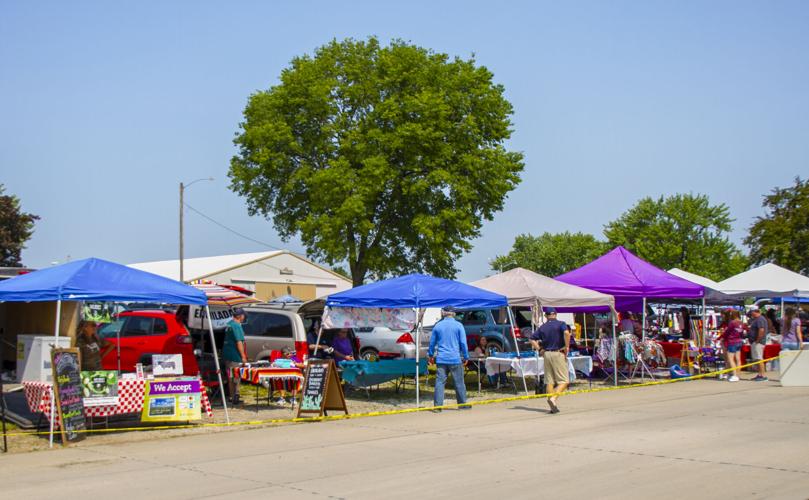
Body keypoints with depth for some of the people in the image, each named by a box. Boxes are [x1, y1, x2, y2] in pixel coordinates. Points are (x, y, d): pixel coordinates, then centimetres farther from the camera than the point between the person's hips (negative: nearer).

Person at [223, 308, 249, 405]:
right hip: (235, 355, -9)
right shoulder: (237, 326, -17)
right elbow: (239, 342, -20)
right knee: (236, 376, -2)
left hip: (227, 354, 9)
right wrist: (243, 356, -17)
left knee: (230, 376, 14)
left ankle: (232, 396, 20)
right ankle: (235, 396, -1)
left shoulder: (228, 324, 12)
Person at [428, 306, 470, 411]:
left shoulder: (437, 326, 6)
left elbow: (432, 342, 15)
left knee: (440, 382, 1)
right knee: (459, 382, 8)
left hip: (441, 359, 2)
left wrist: (430, 355, 29)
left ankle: (438, 405, -3)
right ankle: (462, 404, 17)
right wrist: (466, 357, 6)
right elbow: (463, 343, -3)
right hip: (455, 359, -2)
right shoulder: (458, 325, -2)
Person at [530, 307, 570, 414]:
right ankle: (553, 398, -22)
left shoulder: (542, 327, 10)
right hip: (558, 353, -4)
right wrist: (567, 347, -13)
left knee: (549, 381, 8)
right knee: (564, 381, -1)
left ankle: (553, 407, 7)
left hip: (546, 354, 4)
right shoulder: (560, 324, -2)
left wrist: (540, 350, 7)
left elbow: (532, 339, 6)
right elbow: (566, 333, -21)